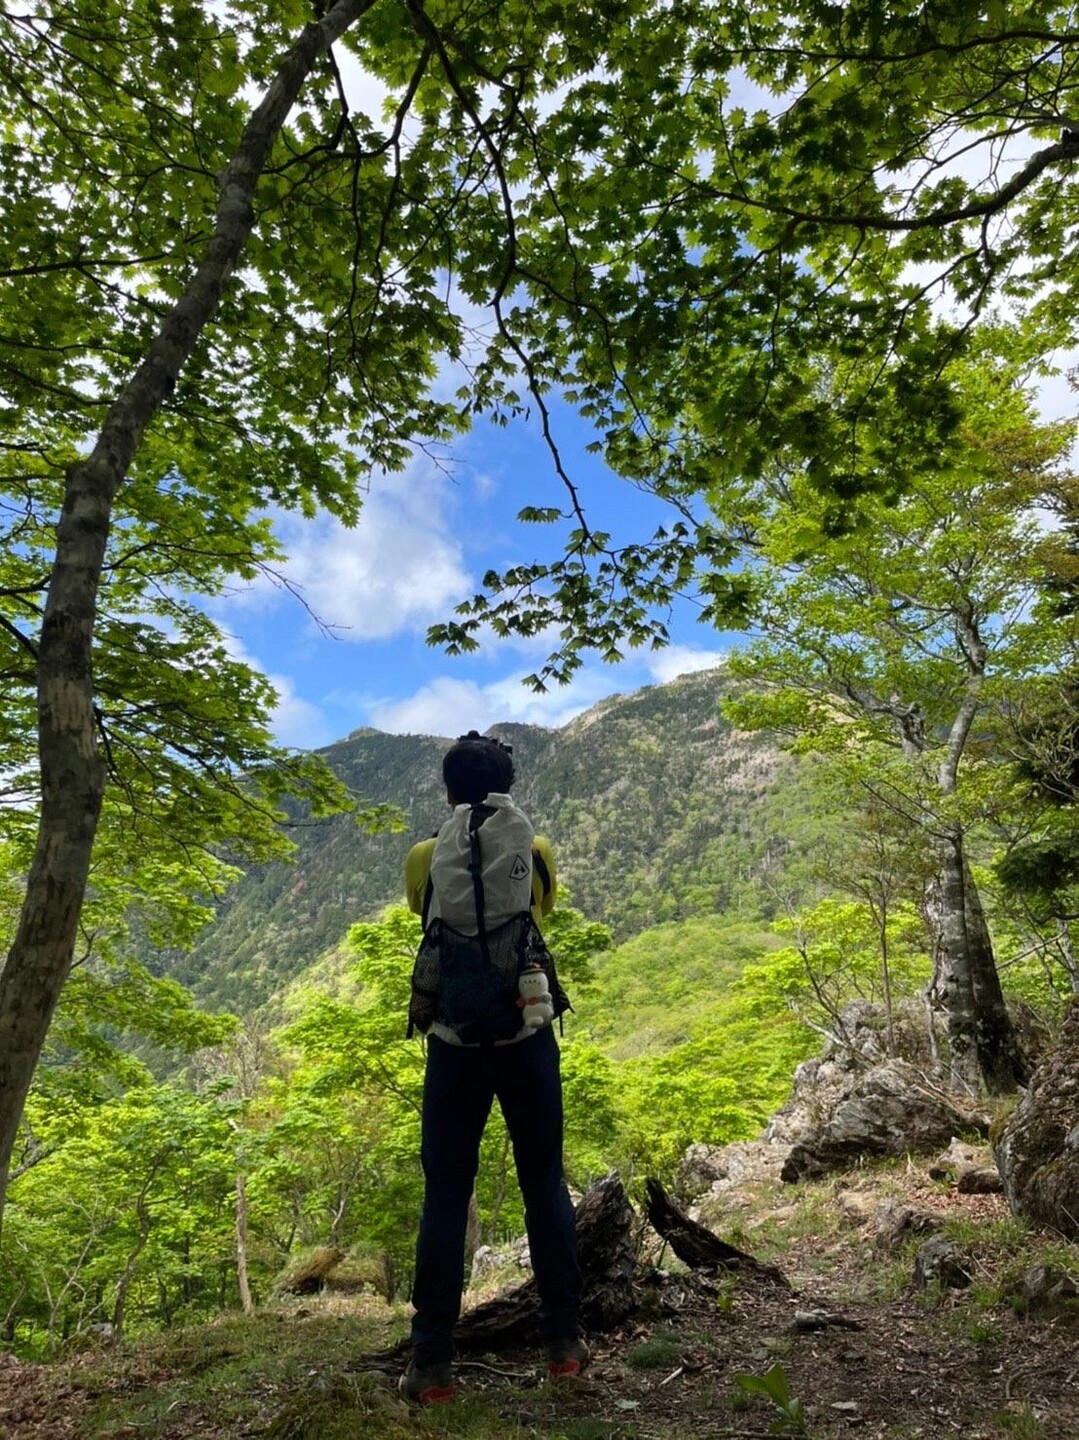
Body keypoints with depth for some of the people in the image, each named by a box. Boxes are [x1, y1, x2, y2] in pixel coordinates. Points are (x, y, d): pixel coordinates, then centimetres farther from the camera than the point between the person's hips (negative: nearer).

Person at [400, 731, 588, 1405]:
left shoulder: (425, 859, -5)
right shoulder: (538, 852, -4)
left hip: (455, 1045, 0)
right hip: (527, 1040, 1)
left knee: (445, 1197, 10)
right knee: (545, 1186, 15)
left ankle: (433, 1364, 15)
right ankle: (564, 1342, 24)